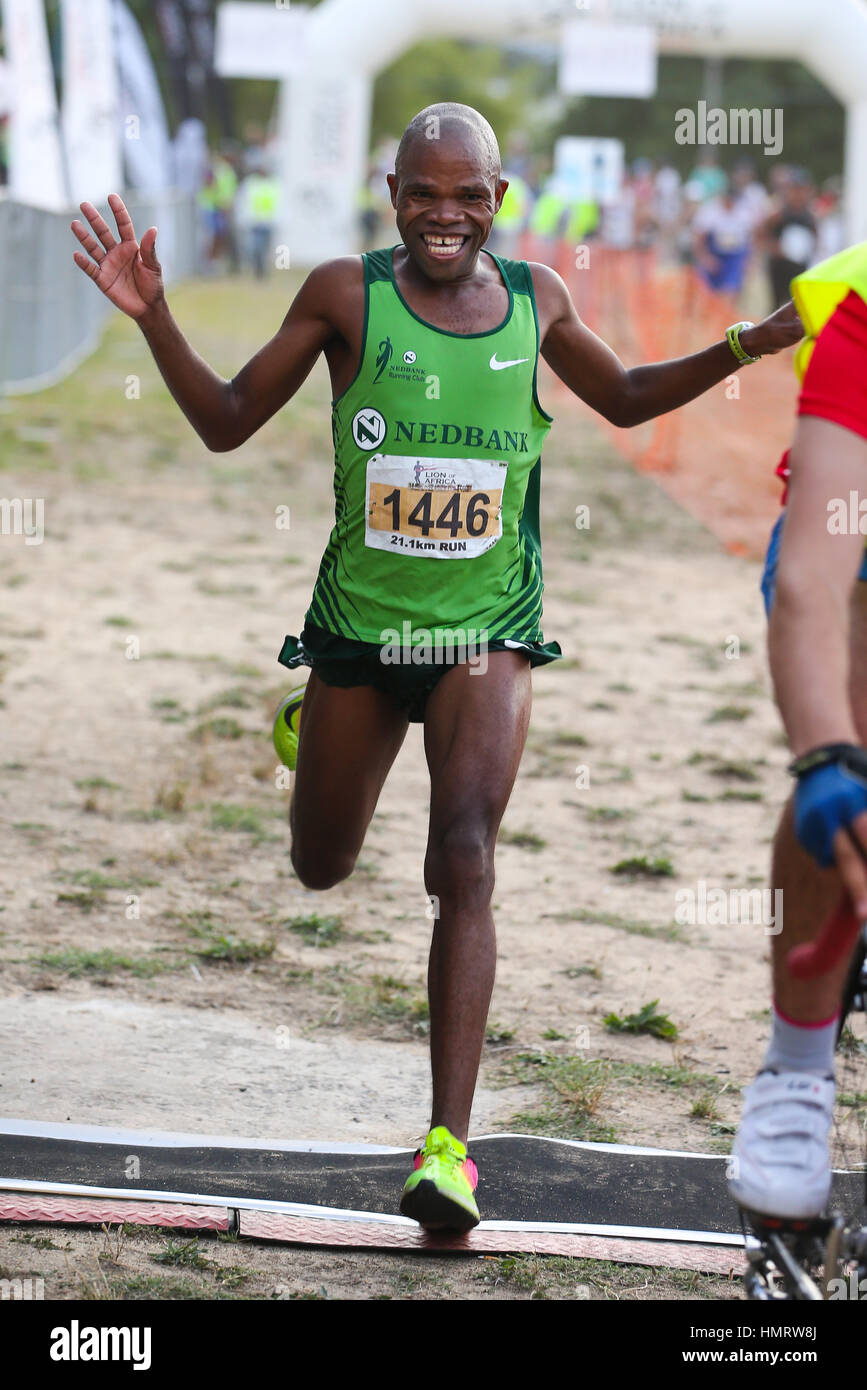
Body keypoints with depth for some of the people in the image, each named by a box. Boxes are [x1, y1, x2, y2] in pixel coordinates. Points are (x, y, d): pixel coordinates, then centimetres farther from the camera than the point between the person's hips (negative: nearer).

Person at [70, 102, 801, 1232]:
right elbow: (227, 422, 2)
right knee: (321, 870, 16)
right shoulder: (345, 295, -6)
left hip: (487, 632, 0)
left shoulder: (536, 300, 1)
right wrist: (153, 318, -13)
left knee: (465, 861, -18)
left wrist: (750, 345, 8)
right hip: (358, 626, 1)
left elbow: (625, 400, 21)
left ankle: (449, 1146, -20)